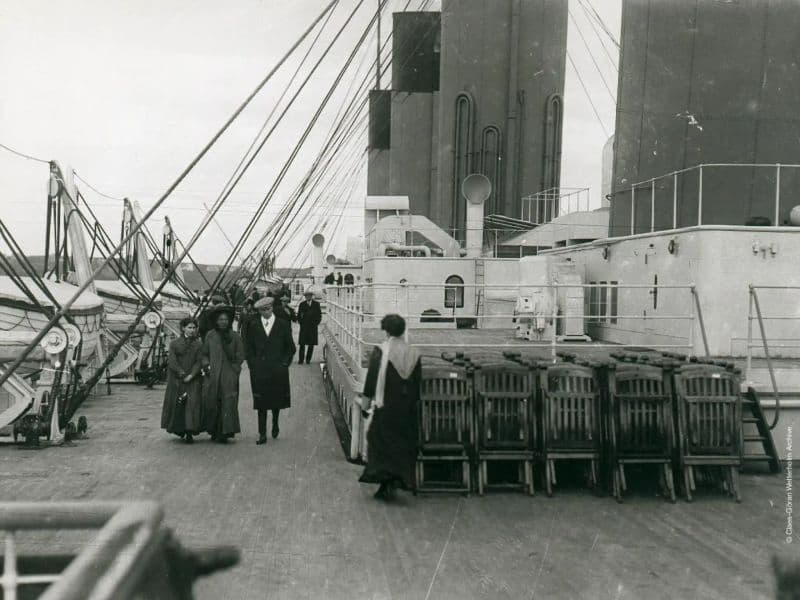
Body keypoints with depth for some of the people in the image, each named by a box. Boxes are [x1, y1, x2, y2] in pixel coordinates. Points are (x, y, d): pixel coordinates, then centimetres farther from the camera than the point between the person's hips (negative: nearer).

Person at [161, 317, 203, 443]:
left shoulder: (199, 345, 8)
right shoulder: (174, 344, 6)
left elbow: (199, 362, -1)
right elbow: (172, 361, -3)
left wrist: (191, 375, -14)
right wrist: (182, 374, -12)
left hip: (193, 380, 0)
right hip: (176, 381, 0)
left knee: (192, 404, -10)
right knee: (177, 405, 1)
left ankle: (189, 432, -11)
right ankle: (179, 430, 15)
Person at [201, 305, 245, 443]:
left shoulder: (234, 336, 3)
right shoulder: (210, 335, 6)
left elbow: (240, 356, 7)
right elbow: (204, 354, 13)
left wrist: (235, 368, -3)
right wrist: (206, 365, -2)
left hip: (229, 376, -1)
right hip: (212, 375, 1)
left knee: (228, 403, -5)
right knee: (211, 402, 0)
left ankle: (224, 433, -1)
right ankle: (214, 431, 14)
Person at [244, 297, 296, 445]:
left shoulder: (283, 325, 2)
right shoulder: (253, 325, 5)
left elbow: (291, 347, 6)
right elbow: (248, 348, 10)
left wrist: (284, 363, -1)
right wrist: (253, 364, 1)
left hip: (278, 370, 0)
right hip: (259, 371, 0)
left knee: (277, 400, 9)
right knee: (261, 403, -1)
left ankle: (275, 424, 36)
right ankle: (262, 434, 4)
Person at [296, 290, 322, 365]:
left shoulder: (316, 304, 5)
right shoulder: (302, 304, 6)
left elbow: (319, 315, 6)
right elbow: (299, 315, 10)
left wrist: (316, 323, -3)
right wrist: (301, 322, -1)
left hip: (313, 327, 0)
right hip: (304, 327, 0)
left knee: (311, 344, 2)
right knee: (302, 344, -3)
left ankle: (308, 359, 11)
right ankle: (301, 359, 2)